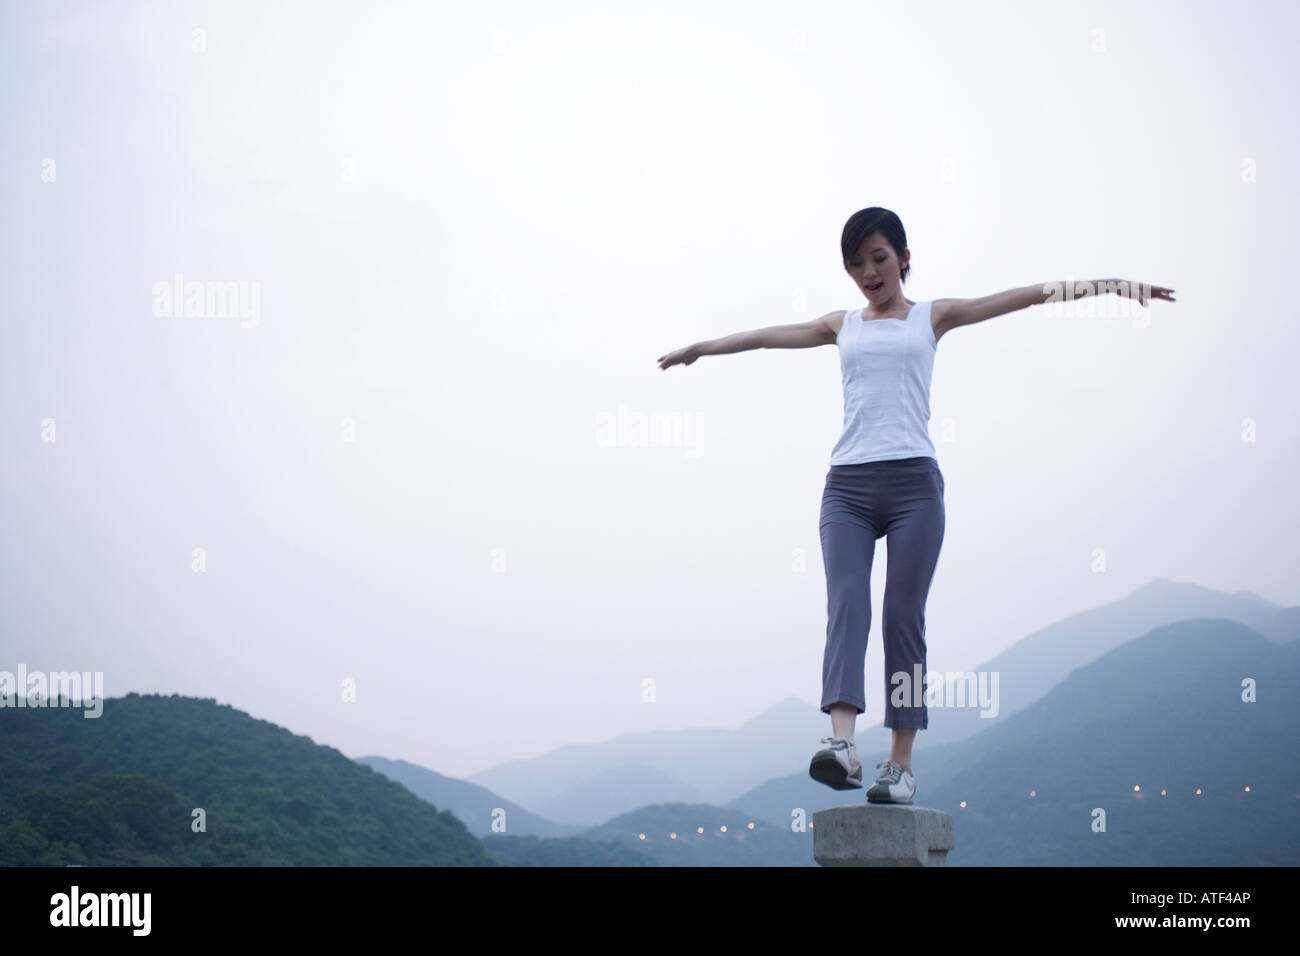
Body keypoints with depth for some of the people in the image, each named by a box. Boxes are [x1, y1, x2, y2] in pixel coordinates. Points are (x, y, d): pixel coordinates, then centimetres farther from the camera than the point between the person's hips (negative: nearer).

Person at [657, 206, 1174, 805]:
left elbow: (1023, 298, 6)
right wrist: (699, 349, 42)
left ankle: (900, 763, -1)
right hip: (847, 485, 2)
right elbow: (767, 337, 32)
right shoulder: (841, 326, 22)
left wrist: (1097, 284, -2)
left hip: (913, 482, -2)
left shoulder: (931, 317, 14)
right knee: (846, 603, -16)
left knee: (903, 618, -5)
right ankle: (842, 742, -31)